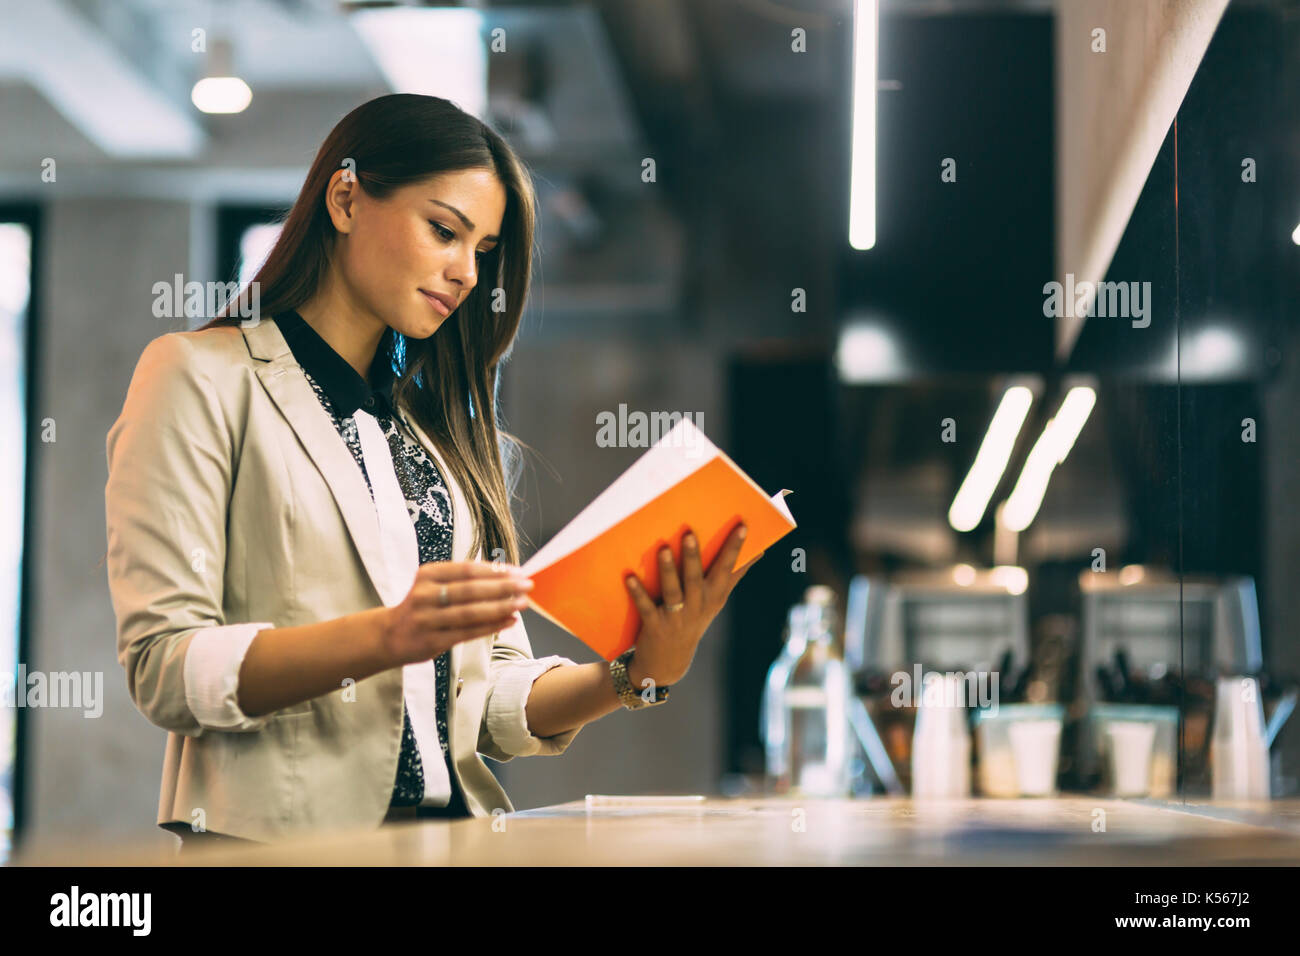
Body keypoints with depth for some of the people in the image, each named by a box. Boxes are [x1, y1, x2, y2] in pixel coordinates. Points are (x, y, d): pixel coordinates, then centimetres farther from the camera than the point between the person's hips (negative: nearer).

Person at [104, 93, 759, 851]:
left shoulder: (438, 430, 22)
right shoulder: (201, 379, 5)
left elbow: (499, 704, 15)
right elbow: (163, 668, -7)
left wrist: (642, 672, -3)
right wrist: (385, 636, -19)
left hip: (452, 835, 5)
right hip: (280, 842, -5)